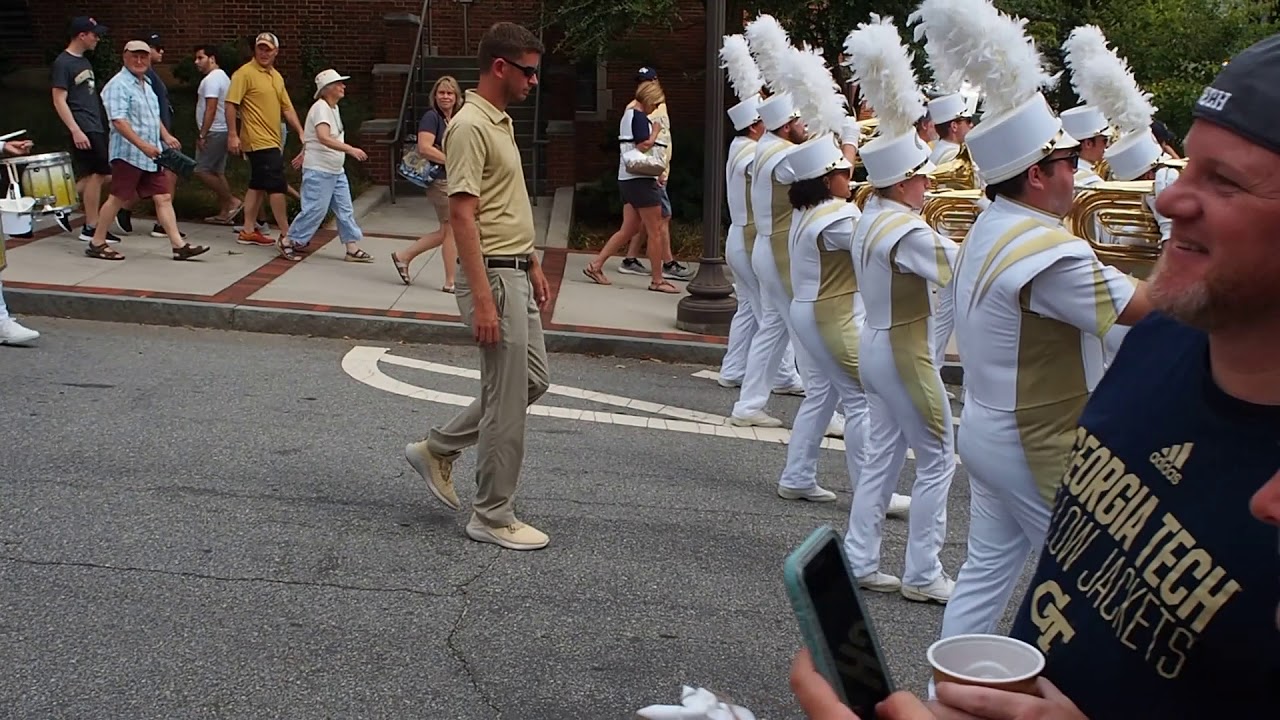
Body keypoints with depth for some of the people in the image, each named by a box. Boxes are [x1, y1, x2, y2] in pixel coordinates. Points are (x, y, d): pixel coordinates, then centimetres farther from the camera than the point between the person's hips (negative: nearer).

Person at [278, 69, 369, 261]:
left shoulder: (334, 108, 12)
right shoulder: (321, 108, -17)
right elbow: (323, 138, -33)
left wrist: (305, 154, 31)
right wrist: (350, 149, -40)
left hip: (336, 171, 10)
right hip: (319, 170, -10)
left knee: (345, 210, 8)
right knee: (315, 210, -5)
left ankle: (352, 248, 11)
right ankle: (288, 242, 9)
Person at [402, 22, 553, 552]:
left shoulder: (501, 122, 14)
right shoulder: (470, 126, -17)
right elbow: (462, 215, -21)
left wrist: (532, 264, 21)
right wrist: (482, 299, -25)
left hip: (516, 274, 10)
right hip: (493, 277, -10)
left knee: (531, 381, 17)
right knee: (507, 400, -3)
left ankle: (438, 449, 27)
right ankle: (493, 517, 10)